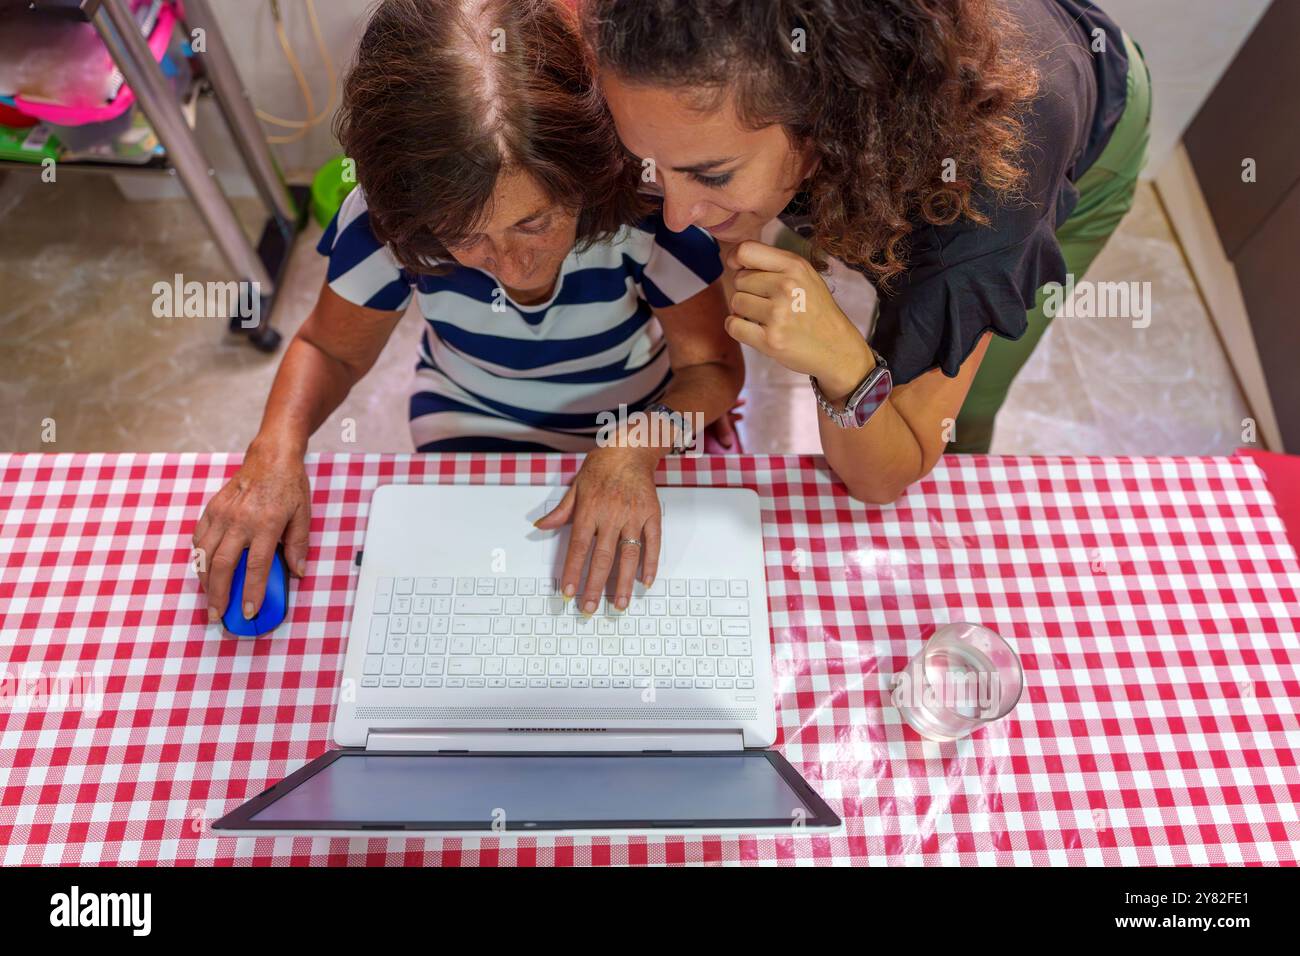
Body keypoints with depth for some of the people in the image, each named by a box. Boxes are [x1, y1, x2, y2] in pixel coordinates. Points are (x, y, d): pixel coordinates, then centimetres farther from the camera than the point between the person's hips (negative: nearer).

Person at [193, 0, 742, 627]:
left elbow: (712, 364, -17)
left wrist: (637, 443, -39)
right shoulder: (386, 220, -23)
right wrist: (277, 445, -28)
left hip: (645, 420, 1)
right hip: (470, 429, 0)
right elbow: (329, 348, -6)